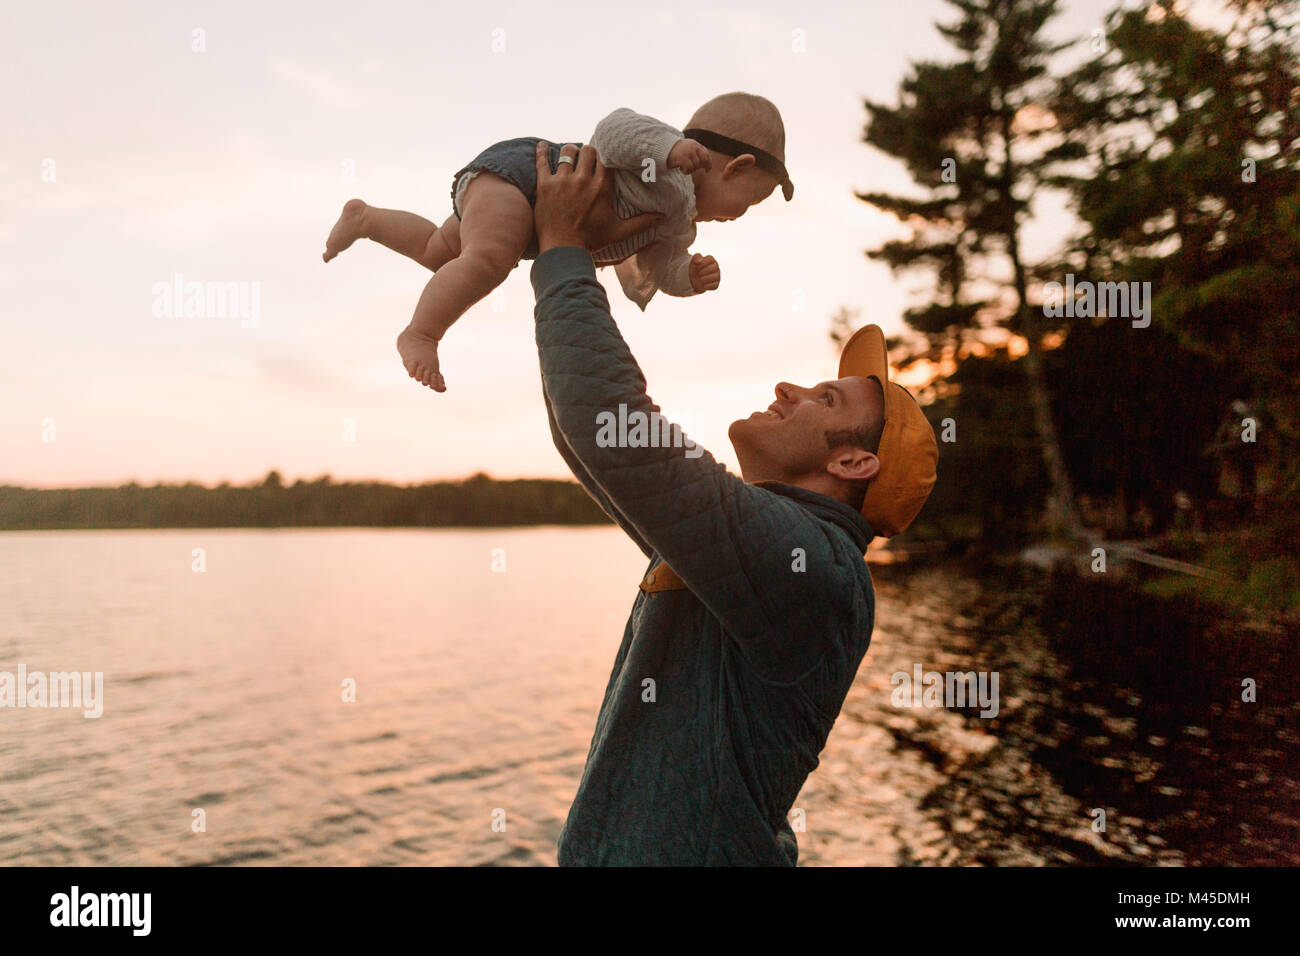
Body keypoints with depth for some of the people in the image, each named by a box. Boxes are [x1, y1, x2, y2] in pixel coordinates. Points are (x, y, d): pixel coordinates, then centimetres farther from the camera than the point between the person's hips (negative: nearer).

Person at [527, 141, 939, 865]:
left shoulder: (811, 562, -20)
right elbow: (589, 428, 13)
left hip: (695, 849, -8)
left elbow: (612, 425, -28)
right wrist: (576, 255, 8)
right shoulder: (732, 529, 7)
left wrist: (563, 250, -16)